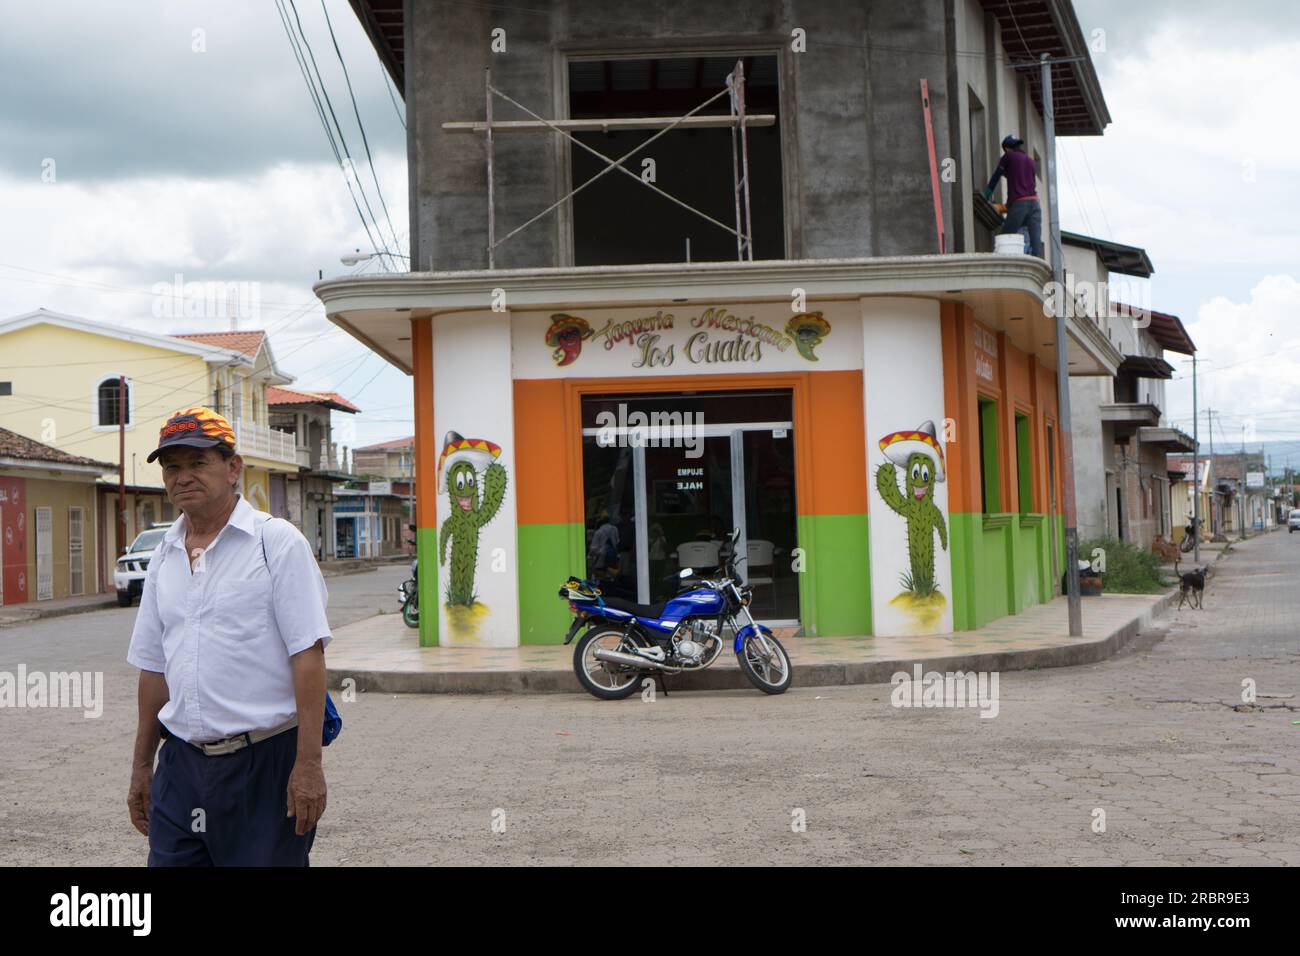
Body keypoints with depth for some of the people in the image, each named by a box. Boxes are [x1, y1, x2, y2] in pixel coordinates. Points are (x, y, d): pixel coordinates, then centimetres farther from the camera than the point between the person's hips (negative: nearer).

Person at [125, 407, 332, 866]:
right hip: (182, 764, 6)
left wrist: (308, 764, -17)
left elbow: (307, 655, -12)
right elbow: (154, 668, 19)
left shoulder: (277, 542, -7)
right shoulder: (164, 557, 12)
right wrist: (141, 766, 18)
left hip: (264, 760, -5)